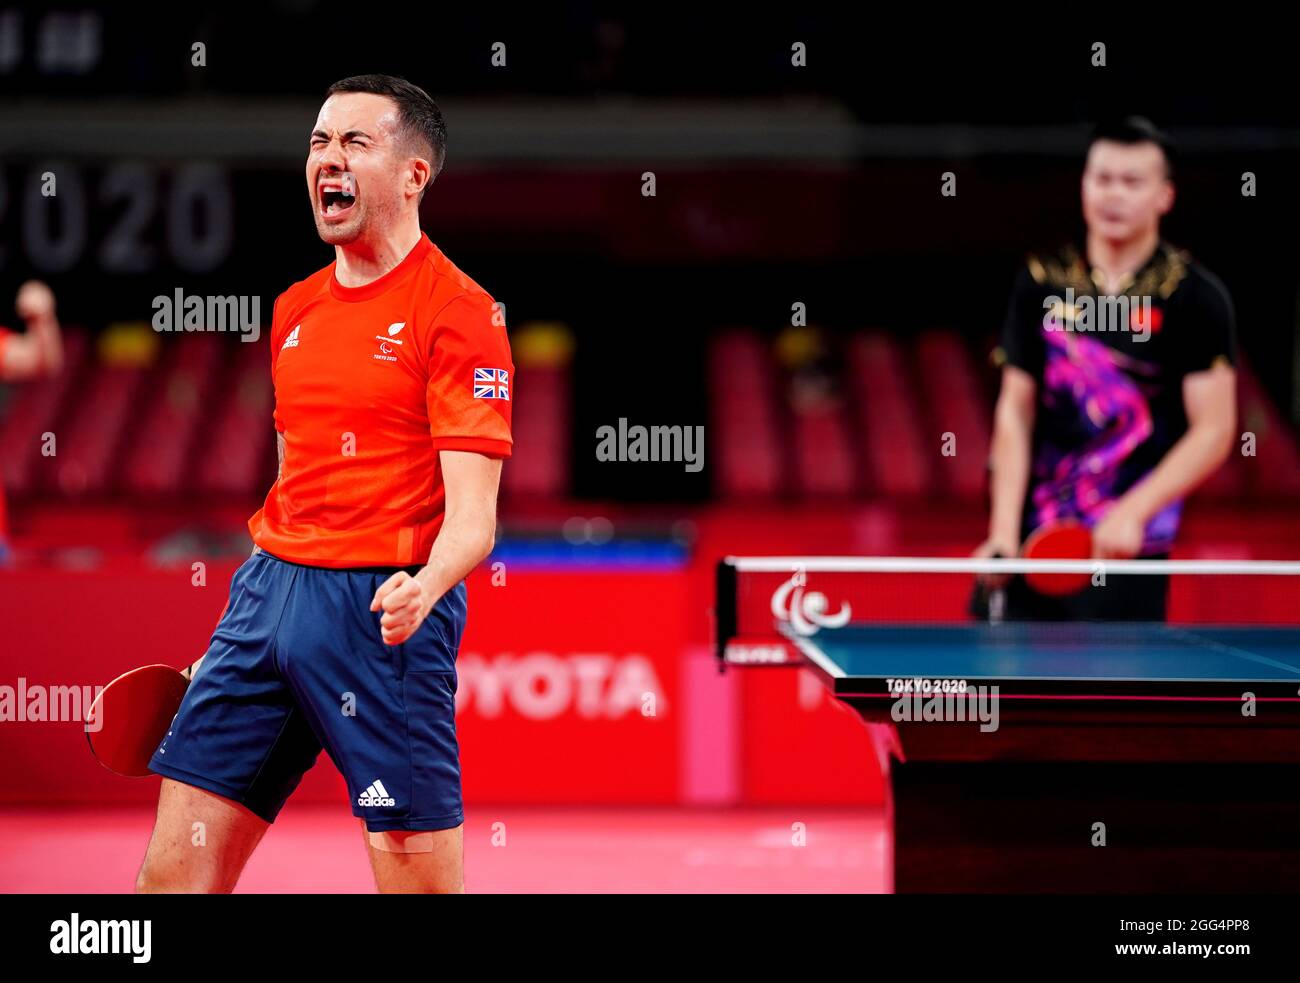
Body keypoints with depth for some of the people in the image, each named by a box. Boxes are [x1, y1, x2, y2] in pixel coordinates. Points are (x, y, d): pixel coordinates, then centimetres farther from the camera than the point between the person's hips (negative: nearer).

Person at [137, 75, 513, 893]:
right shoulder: (294, 311, 16)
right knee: (173, 872, 3)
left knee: (418, 878, -5)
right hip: (269, 590, 7)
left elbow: (472, 515, -13)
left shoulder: (459, 311, -6)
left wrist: (422, 589, -32)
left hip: (382, 609, -7)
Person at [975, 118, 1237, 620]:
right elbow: (1015, 412, 7)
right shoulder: (1042, 283, 7)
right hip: (1034, 538, 3)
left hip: (1127, 548, -3)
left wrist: (1133, 513, -16)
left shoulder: (1197, 297, -3)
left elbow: (1213, 431, -5)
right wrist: (1003, 533, -2)